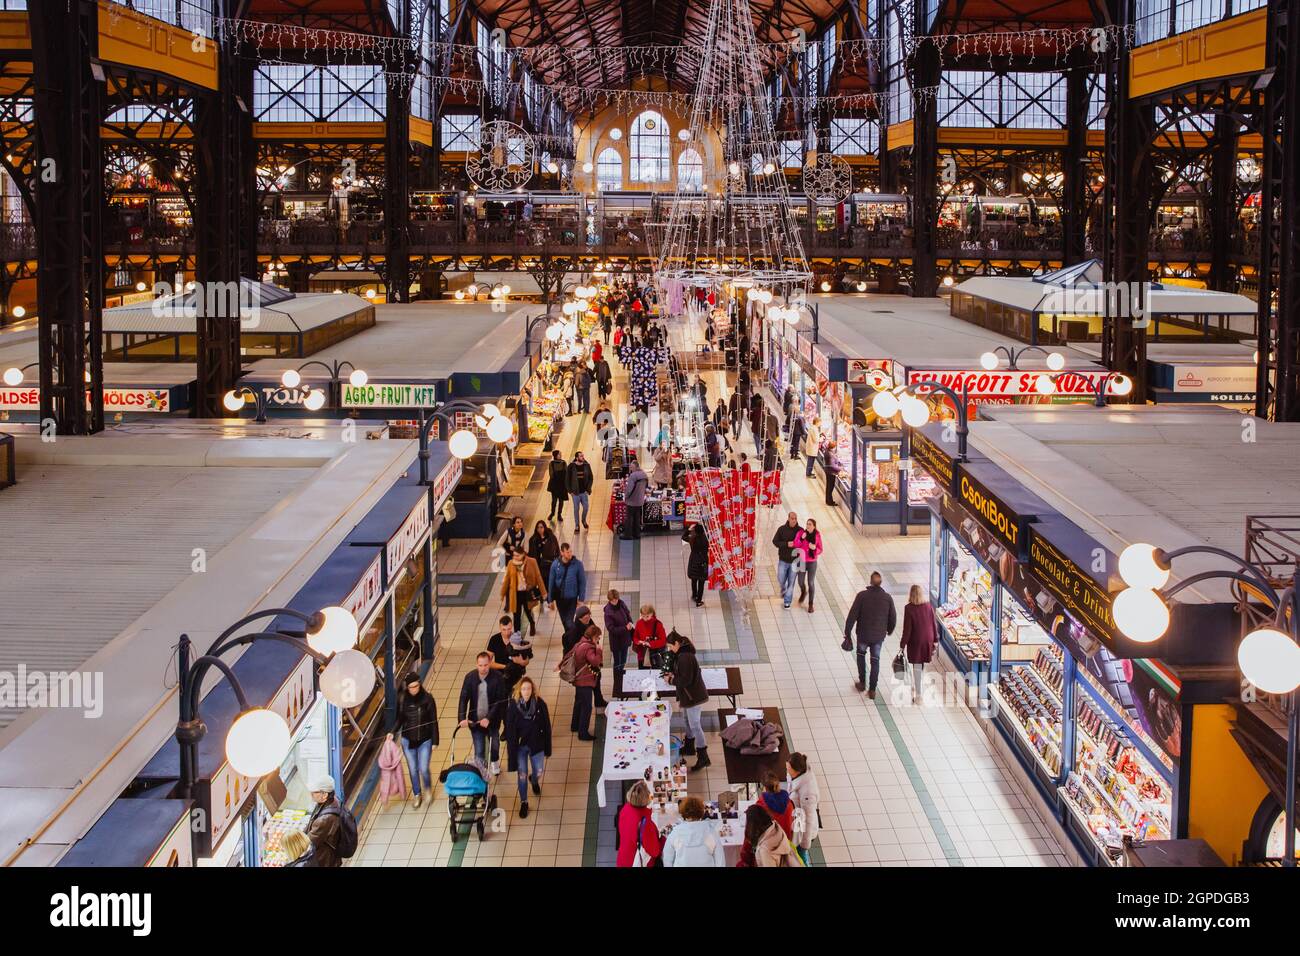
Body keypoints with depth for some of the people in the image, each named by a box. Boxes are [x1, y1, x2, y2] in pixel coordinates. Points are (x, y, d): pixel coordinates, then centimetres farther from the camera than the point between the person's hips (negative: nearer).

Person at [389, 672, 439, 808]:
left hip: (425, 740, -2)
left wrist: (435, 741, -7)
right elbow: (399, 719, 3)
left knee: (424, 769, -4)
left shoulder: (427, 698, -12)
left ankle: (428, 790, 26)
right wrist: (392, 732, -14)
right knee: (413, 770, 10)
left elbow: (434, 721, -7)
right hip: (408, 740, 2)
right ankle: (417, 794, 32)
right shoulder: (402, 699, -7)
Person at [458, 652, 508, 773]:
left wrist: (489, 718, -26)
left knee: (494, 745, 22)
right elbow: (463, 699, -11)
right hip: (475, 720, 0)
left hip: (492, 720, 0)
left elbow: (500, 701, -17)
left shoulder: (497, 678, -17)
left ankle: (495, 762, 52)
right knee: (479, 751, 2)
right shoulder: (470, 677, -11)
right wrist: (462, 718, -24)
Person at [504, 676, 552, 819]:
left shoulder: (540, 704, -15)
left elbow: (546, 727, -6)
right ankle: (523, 803, 28)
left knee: (539, 772, 13)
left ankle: (534, 780, 51)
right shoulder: (513, 706, -18)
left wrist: (547, 748, -1)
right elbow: (509, 729, -12)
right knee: (522, 775, 8)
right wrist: (511, 750, -13)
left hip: (536, 745, 1)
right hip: (520, 746, -1)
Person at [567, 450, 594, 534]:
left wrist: (588, 489, -2)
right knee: (576, 509, 4)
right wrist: (570, 490, -5)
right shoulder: (571, 466, -6)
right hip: (575, 492, -2)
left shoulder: (587, 465, -1)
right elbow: (567, 479, -1)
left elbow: (591, 478, 5)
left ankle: (583, 520, 33)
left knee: (586, 507, 4)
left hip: (584, 492, 2)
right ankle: (577, 526, 14)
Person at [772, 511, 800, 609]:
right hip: (783, 560, 1)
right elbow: (775, 542, -10)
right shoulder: (782, 529, -8)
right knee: (781, 580, 10)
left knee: (791, 582, 4)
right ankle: (783, 589, 45)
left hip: (794, 561, -1)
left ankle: (787, 602, 17)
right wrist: (786, 544, -23)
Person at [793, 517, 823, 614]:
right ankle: (803, 592, 45)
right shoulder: (801, 532, -10)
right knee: (800, 582, 9)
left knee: (811, 583, 5)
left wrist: (814, 548, -24)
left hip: (812, 562, -1)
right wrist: (801, 538, -26)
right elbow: (794, 545, -11)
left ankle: (810, 604, 19)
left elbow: (820, 550, -3)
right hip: (801, 561, 1)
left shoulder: (817, 535, -8)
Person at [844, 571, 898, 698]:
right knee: (875, 660, 14)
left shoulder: (862, 595, -17)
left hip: (863, 634, -1)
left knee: (861, 654, 24)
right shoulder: (887, 598, -9)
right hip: (879, 635, 1)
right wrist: (889, 630, 20)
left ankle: (862, 683, 30)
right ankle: (872, 690, 15)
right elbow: (893, 618, 0)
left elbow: (852, 616, -15)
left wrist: (847, 633, -6)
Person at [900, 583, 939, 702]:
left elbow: (907, 628, -13)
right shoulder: (928, 606, -3)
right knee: (922, 666, 18)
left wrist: (903, 645, -7)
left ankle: (918, 695, 7)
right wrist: (935, 640, 13)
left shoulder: (909, 608, -15)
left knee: (917, 667, 4)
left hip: (915, 641, -4)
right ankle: (917, 687, 33)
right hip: (928, 640, 4)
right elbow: (933, 624, 3)